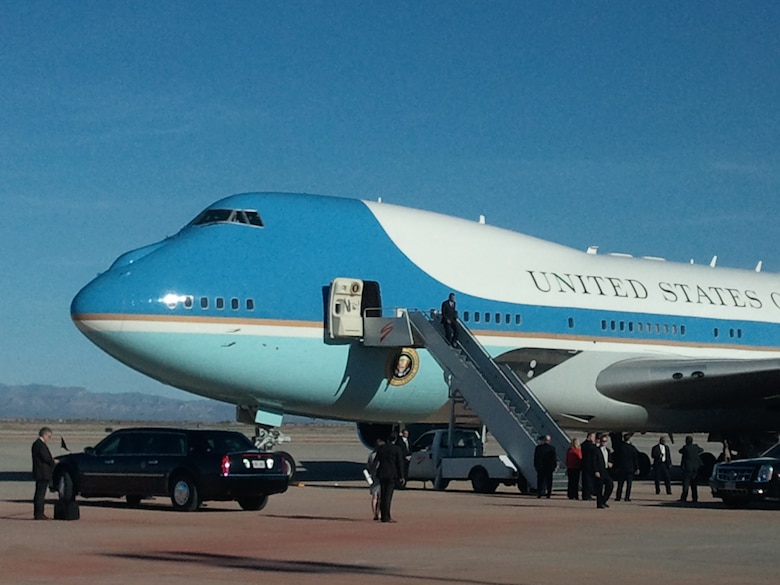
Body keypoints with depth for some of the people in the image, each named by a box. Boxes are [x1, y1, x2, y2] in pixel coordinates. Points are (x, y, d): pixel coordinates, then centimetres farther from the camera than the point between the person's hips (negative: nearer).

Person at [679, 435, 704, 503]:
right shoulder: (696, 447, 5)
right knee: (693, 484, 10)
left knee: (686, 483, -3)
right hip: (695, 468, 5)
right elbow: (702, 450, 25)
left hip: (687, 468, -5)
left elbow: (680, 451, 7)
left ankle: (684, 497, -8)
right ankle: (695, 498, 7)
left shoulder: (685, 448, -11)